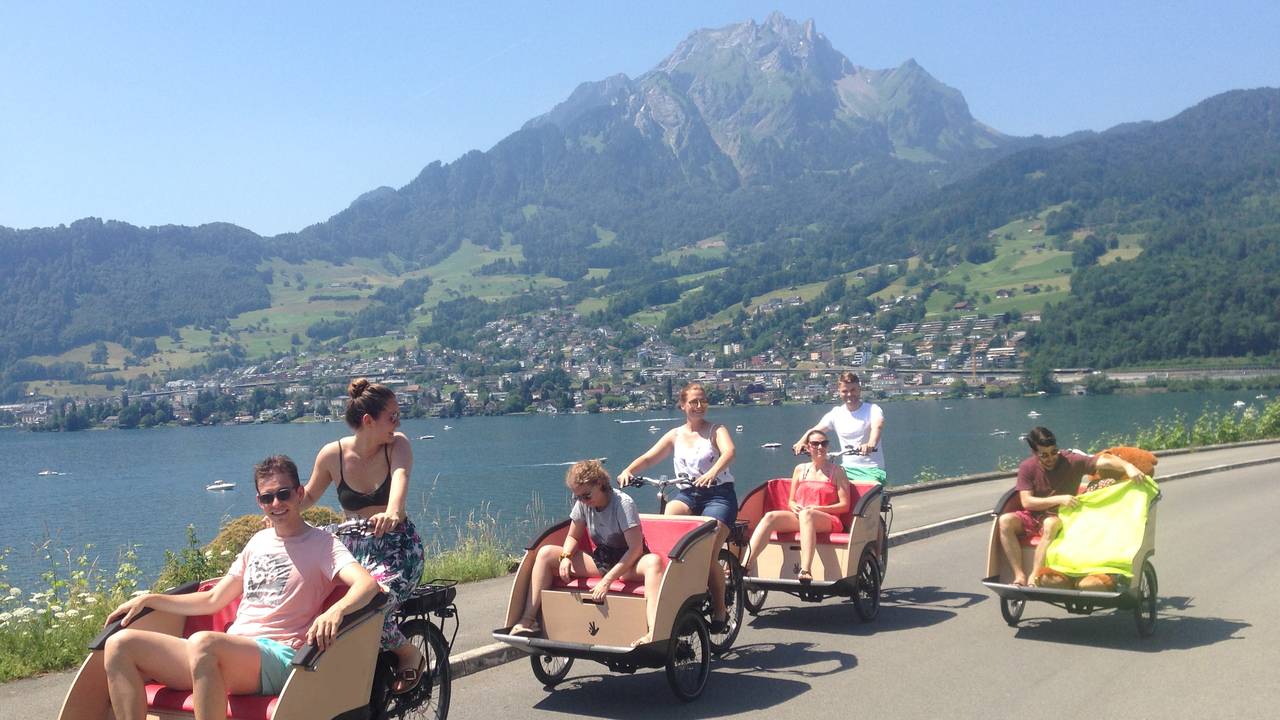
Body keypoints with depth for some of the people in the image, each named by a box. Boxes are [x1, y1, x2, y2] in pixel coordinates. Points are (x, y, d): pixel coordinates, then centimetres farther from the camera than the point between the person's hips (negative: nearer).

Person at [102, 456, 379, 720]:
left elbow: (367, 583, -17)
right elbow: (213, 600, 28)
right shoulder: (259, 542, 22)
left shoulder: (321, 543, 2)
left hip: (276, 658, -7)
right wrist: (148, 599, 21)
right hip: (228, 652, 7)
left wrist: (336, 610, -38)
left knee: (203, 642, -38)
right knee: (120, 645, -7)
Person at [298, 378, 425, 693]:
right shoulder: (333, 454, -5)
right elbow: (309, 495, 9)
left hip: (398, 547, -3)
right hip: (354, 545, 3)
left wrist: (392, 512, -53)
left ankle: (410, 654, 2)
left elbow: (400, 477, -31)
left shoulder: (397, 444, -10)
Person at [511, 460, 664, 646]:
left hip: (627, 562, -6)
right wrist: (566, 556, -14)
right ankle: (529, 619, -11)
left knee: (653, 562, -41)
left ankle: (653, 633, -57)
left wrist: (607, 580, -34)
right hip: (600, 560, 6)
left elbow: (636, 548, -26)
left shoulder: (623, 503, -19)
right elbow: (573, 537, 10)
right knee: (546, 553, -8)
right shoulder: (582, 504, -1)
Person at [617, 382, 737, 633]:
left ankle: (720, 609, 3)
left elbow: (730, 452, -21)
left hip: (719, 495, -3)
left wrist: (712, 472, -43)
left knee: (707, 553, -18)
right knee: (667, 517, -32)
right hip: (688, 494, 3)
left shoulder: (716, 430, 0)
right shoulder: (675, 435, 12)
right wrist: (628, 471, -19)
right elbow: (648, 458, 3)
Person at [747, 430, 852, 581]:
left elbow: (845, 505, 2)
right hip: (798, 517, 4)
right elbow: (791, 501, 22)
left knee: (806, 514, -40)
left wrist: (817, 508, -10)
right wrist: (794, 507, -4)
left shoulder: (837, 471, 10)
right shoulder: (800, 469, 20)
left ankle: (805, 571, -56)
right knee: (770, 516, -28)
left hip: (827, 521, -3)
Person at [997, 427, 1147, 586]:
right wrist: (1058, 499, -20)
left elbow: (1105, 462, -16)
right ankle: (1020, 576, -29)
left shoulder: (1072, 461, -5)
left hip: (1059, 517, -2)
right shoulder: (1027, 467, -3)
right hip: (1033, 515, 2)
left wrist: (1127, 466, -36)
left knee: (1050, 524, -39)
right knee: (1005, 520, -28)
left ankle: (1034, 578, -37)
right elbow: (1026, 502, -10)